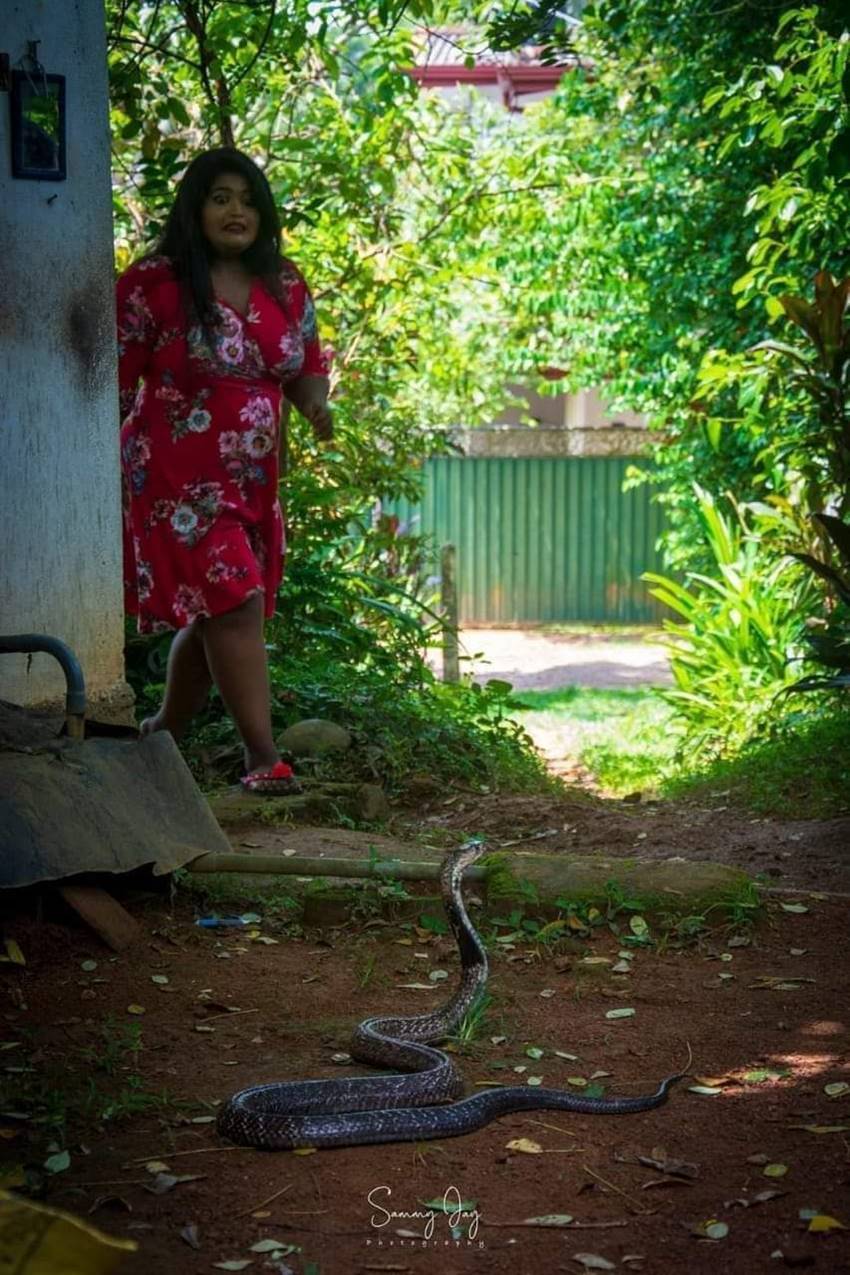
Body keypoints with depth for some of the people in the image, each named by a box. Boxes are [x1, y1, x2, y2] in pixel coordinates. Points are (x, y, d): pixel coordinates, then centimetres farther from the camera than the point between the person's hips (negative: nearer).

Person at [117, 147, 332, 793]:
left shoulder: (285, 286, 8)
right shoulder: (153, 284, -8)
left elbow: (306, 365, 17)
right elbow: (116, 379, -6)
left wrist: (316, 402, -6)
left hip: (252, 481, 6)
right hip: (178, 478, -6)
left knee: (213, 615, 13)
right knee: (234, 603, -15)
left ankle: (165, 733, 33)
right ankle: (264, 756, -12)